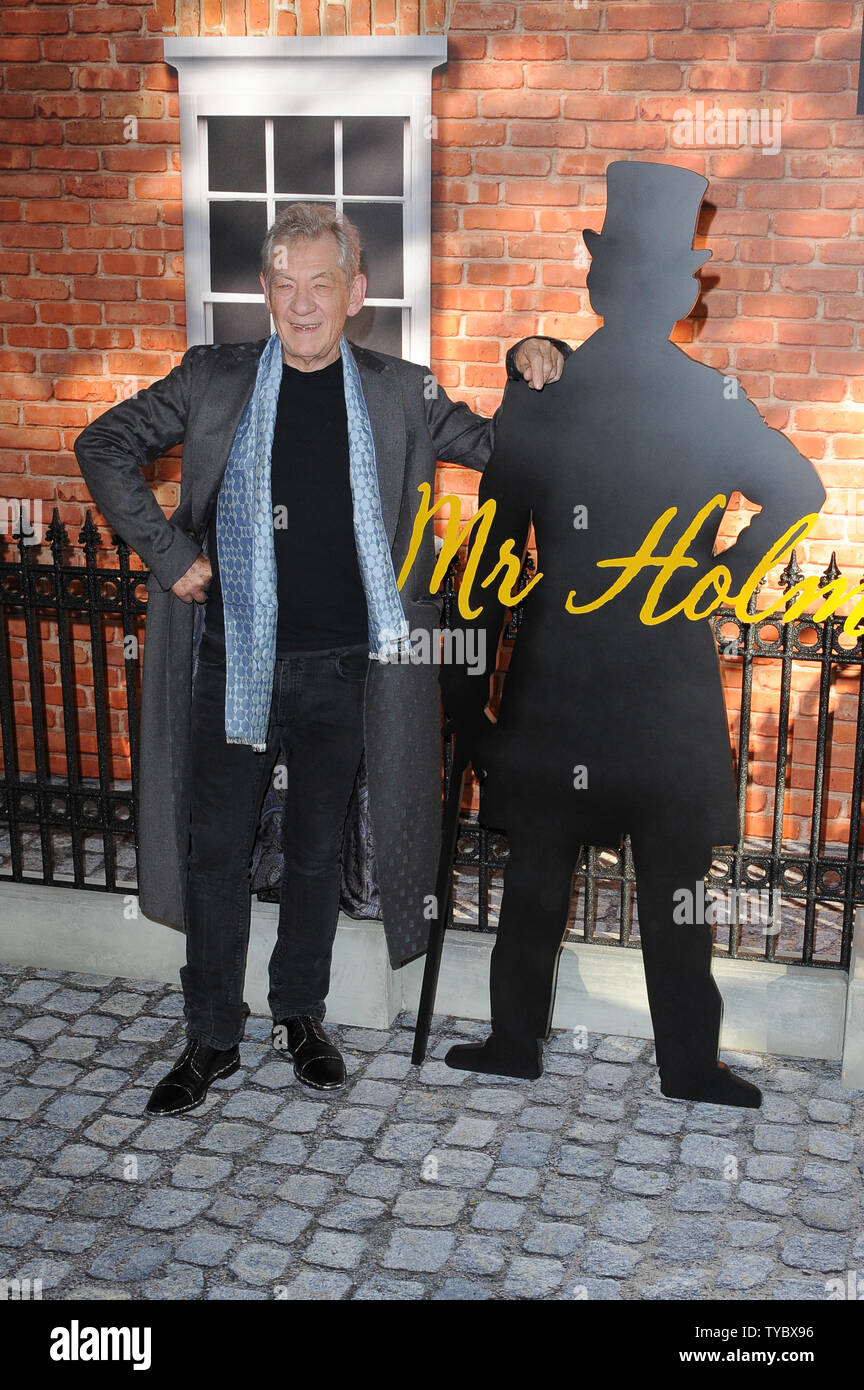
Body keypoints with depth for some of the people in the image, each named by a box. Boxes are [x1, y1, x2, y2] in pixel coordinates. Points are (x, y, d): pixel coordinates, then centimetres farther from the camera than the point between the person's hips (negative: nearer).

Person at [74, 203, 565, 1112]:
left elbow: (500, 447, 13)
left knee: (316, 851, 13)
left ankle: (300, 1014, 33)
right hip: (232, 664, 0)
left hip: (342, 670, 1)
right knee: (217, 850, 6)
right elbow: (103, 449, 6)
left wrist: (531, 375, -6)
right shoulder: (214, 380, 1)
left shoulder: (398, 393, 4)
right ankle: (212, 1039, 22)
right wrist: (167, 552, -2)